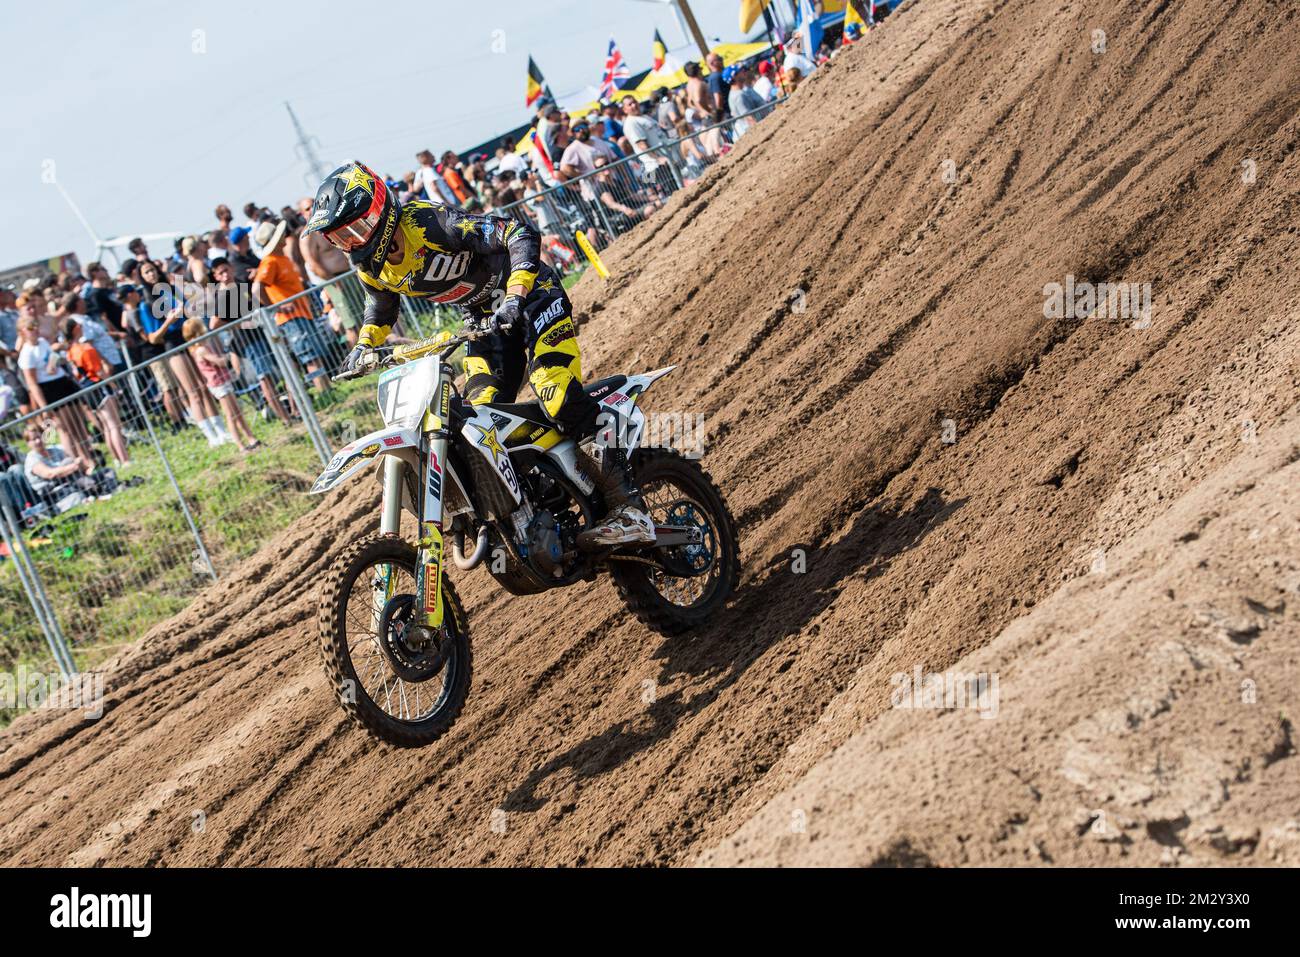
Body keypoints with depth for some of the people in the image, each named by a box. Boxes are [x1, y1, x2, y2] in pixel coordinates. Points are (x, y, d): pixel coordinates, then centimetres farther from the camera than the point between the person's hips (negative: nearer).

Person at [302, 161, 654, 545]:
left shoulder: (430, 222, -27)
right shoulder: (370, 266, -3)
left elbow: (519, 234, -28)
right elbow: (380, 307, 21)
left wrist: (514, 297, -39)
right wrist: (364, 345, 3)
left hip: (531, 294, -8)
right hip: (485, 319, 8)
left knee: (558, 398, -22)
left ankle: (629, 510, -22)